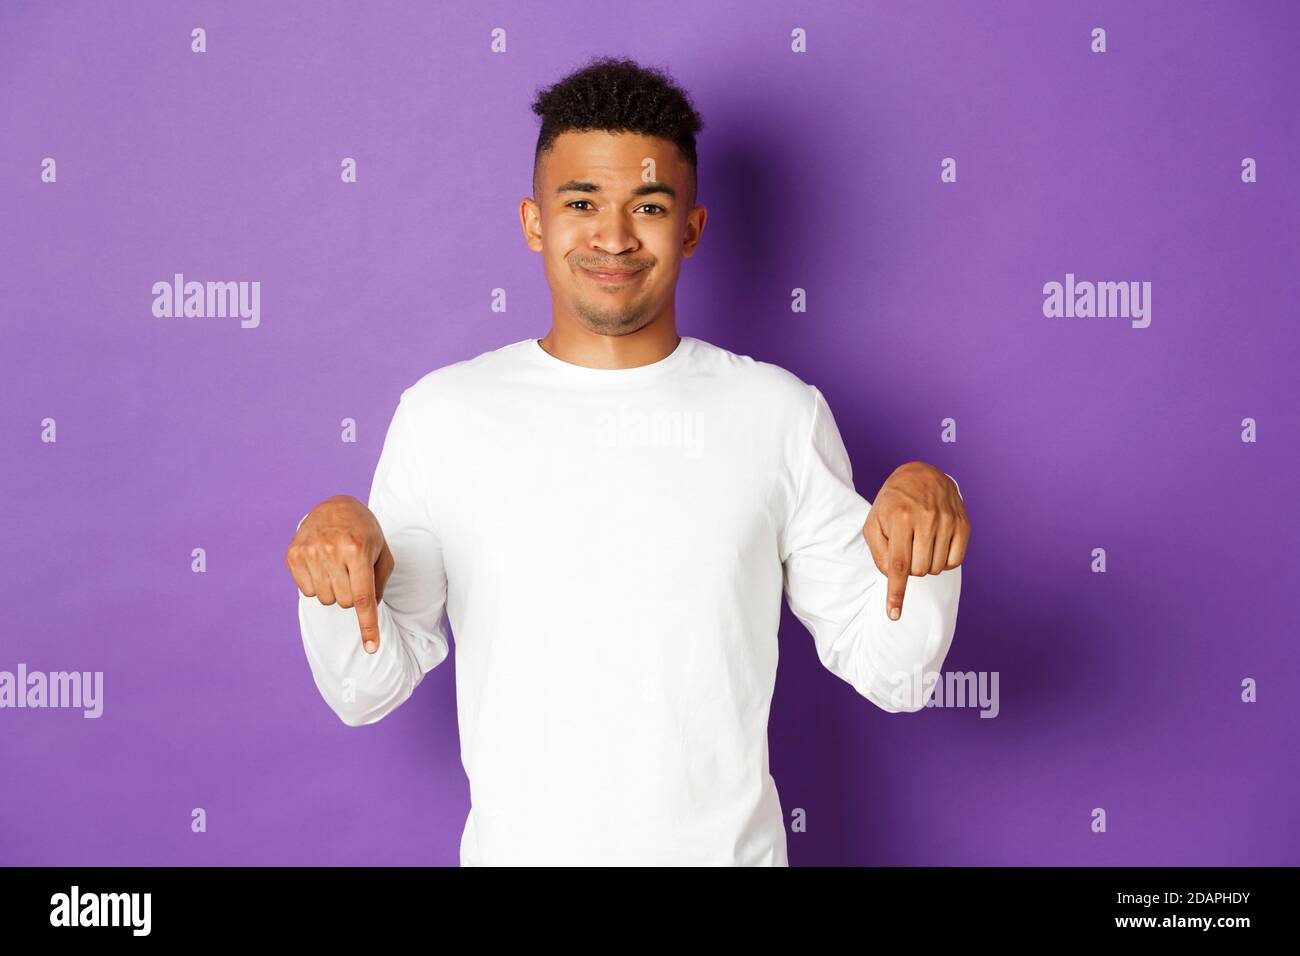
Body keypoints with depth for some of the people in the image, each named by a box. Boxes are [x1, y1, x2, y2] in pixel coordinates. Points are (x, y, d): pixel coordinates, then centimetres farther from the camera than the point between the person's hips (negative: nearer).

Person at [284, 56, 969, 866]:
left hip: (726, 846, 0)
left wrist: (928, 530, -20)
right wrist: (331, 583, -20)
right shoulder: (443, 413, -3)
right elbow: (368, 691, -1)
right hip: (516, 845, 0)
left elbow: (889, 676, -3)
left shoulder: (780, 412, -3)